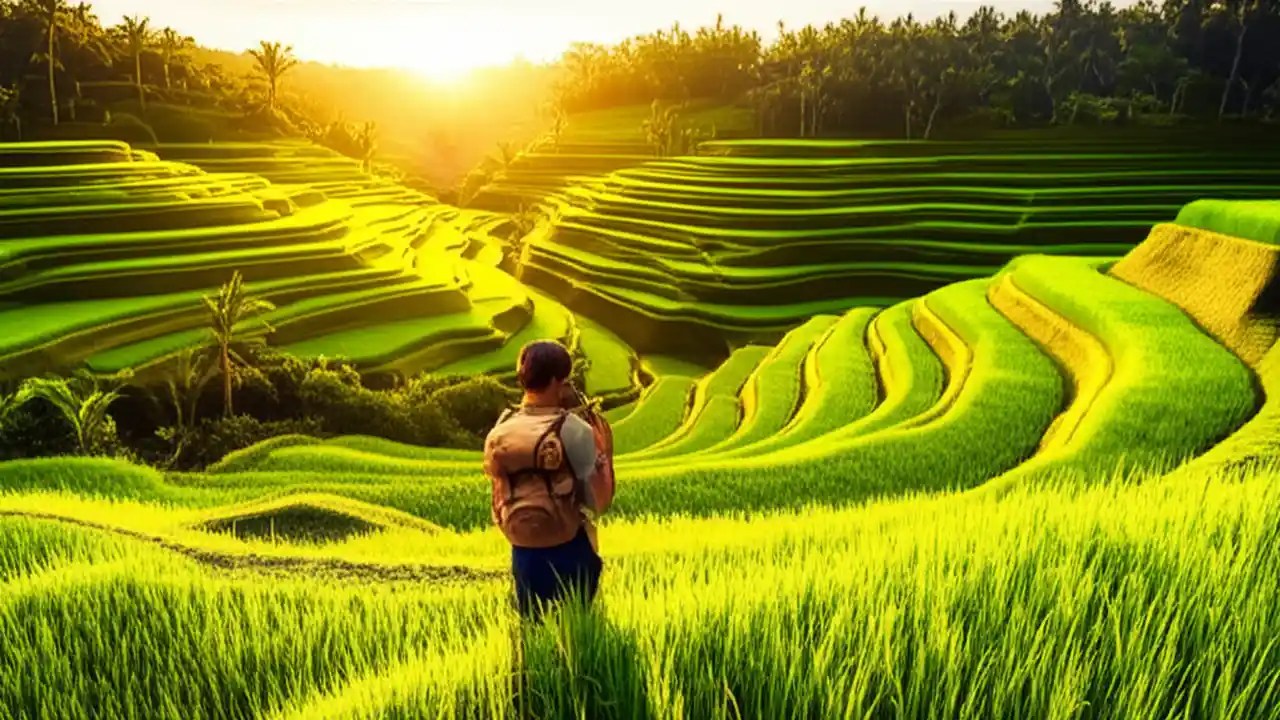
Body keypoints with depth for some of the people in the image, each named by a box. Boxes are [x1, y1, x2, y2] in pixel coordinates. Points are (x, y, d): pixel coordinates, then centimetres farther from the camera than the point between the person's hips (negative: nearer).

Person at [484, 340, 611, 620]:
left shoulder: (501, 429, -3)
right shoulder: (575, 431, -17)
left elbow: (500, 497, 4)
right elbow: (601, 501, -13)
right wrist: (605, 451, -3)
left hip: (523, 552, 4)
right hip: (570, 553, -4)